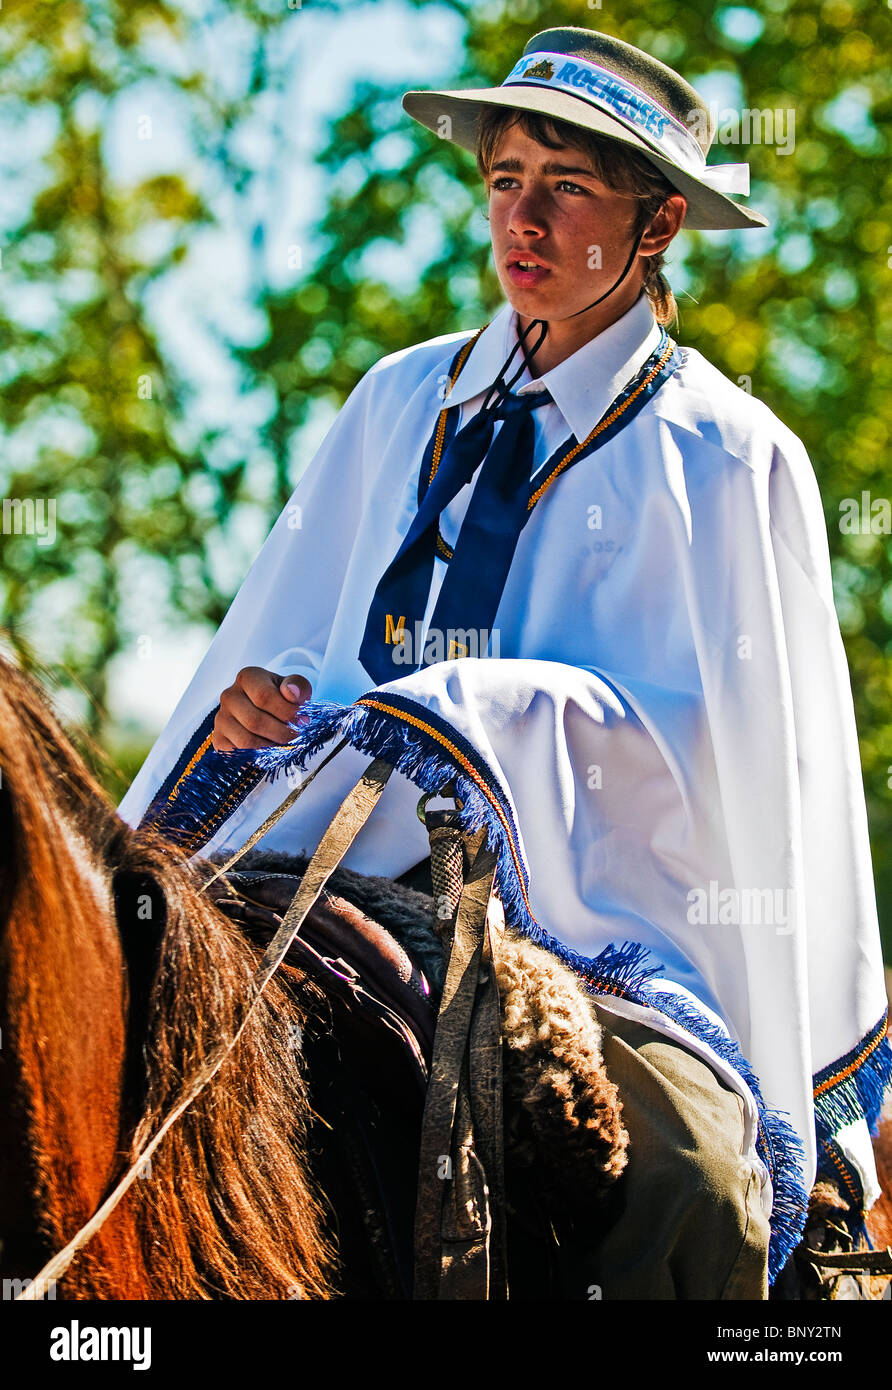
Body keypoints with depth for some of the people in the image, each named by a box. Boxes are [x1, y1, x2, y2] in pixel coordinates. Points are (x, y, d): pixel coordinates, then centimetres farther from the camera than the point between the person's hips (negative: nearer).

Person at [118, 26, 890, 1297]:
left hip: (597, 916, -4)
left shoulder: (729, 459, 3)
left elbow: (715, 740, -5)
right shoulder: (403, 403, 16)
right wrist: (261, 696, -6)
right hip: (359, 888, 4)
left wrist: (473, 717, -17)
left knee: (687, 1171, -32)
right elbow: (290, 621, 18)